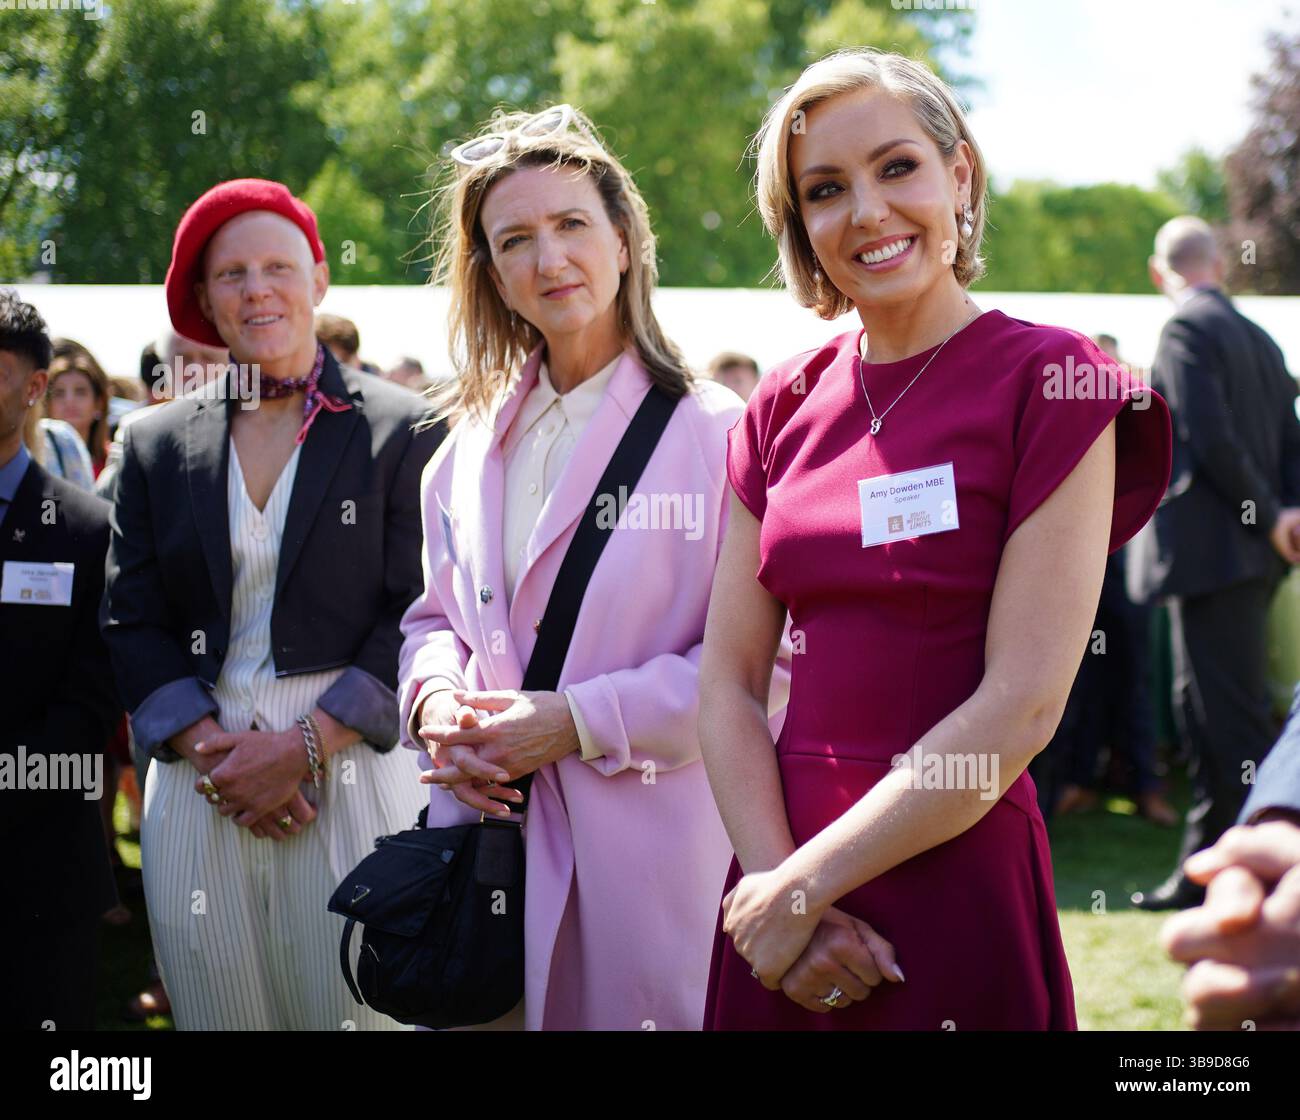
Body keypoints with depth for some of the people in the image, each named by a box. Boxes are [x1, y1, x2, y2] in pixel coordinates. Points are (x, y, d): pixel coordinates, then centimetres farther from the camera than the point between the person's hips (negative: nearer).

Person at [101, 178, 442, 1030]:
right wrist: (208, 748, -7)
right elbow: (132, 624, 9)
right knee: (218, 1011, 4)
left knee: (352, 1009, -4)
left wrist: (302, 747, -11)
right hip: (199, 788, 3)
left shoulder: (403, 432, 3)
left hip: (347, 779, -3)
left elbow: (418, 618, -2)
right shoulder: (157, 446, 13)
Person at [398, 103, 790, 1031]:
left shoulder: (716, 432, -7)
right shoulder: (471, 446, 13)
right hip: (480, 839, 5)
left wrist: (580, 720, -16)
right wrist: (436, 699, -2)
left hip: (646, 856, -5)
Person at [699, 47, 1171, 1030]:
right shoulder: (783, 411, 7)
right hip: (779, 888, 5)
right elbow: (728, 682, 3)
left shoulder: (1049, 381, -8)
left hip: (957, 888, -4)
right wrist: (775, 879, -12)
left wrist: (804, 886, -13)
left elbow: (1023, 704, -14)